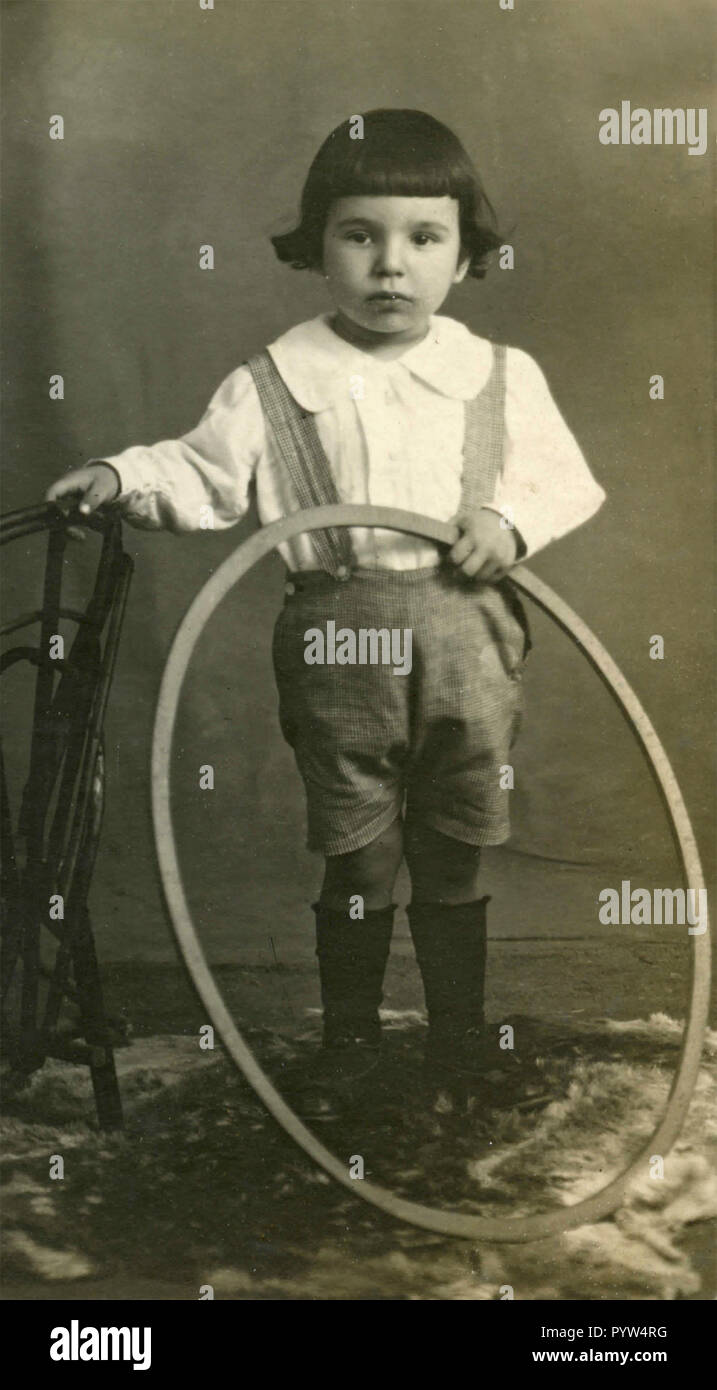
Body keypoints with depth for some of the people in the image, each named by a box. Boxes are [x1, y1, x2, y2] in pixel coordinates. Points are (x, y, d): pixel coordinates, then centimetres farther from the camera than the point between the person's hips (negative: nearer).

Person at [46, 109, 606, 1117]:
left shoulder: (504, 375, 2)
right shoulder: (274, 384, -1)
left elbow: (568, 478, 9)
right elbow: (204, 472, 0)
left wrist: (515, 520, -9)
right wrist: (124, 477, -16)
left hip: (467, 641, 1)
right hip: (338, 649, -1)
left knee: (454, 860, 14)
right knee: (355, 862, 11)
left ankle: (460, 1032, 34)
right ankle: (349, 1041, 30)